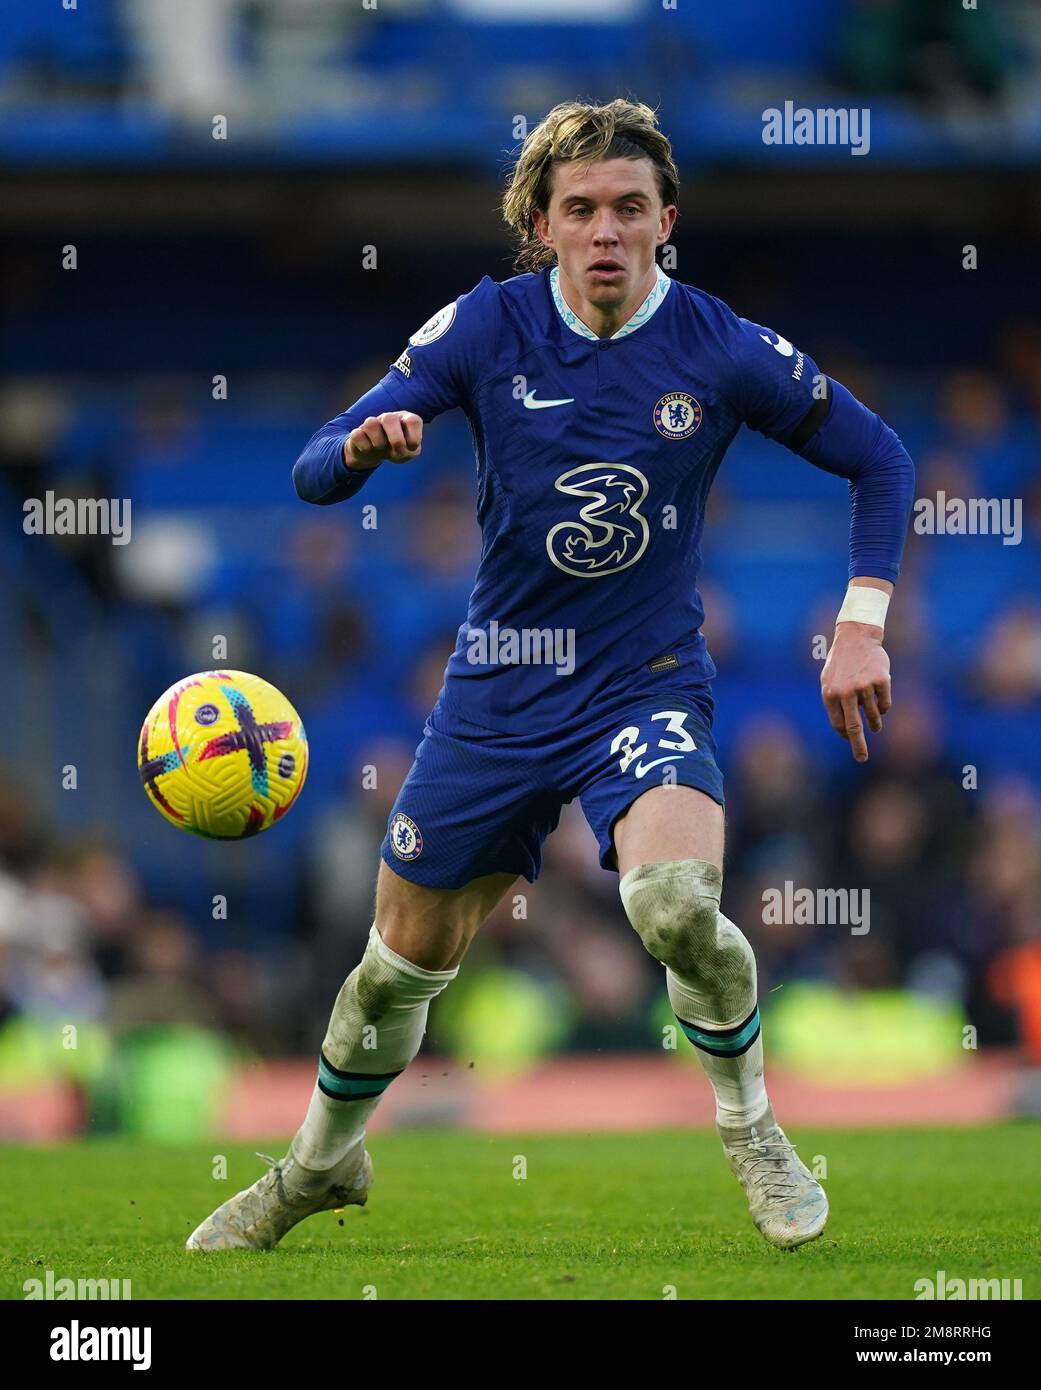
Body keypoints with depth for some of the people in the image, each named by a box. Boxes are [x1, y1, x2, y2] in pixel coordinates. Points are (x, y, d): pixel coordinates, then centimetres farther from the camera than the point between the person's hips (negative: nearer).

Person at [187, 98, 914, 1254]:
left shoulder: (724, 352, -11)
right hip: (498, 688, 2)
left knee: (676, 903, -31)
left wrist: (861, 625, -6)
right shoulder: (487, 327, -8)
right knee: (403, 959, 10)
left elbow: (879, 460, 3)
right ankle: (320, 1164, 39)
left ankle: (751, 1129, -5)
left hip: (647, 685, -2)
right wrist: (364, 444, -32)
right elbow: (314, 474, -9)